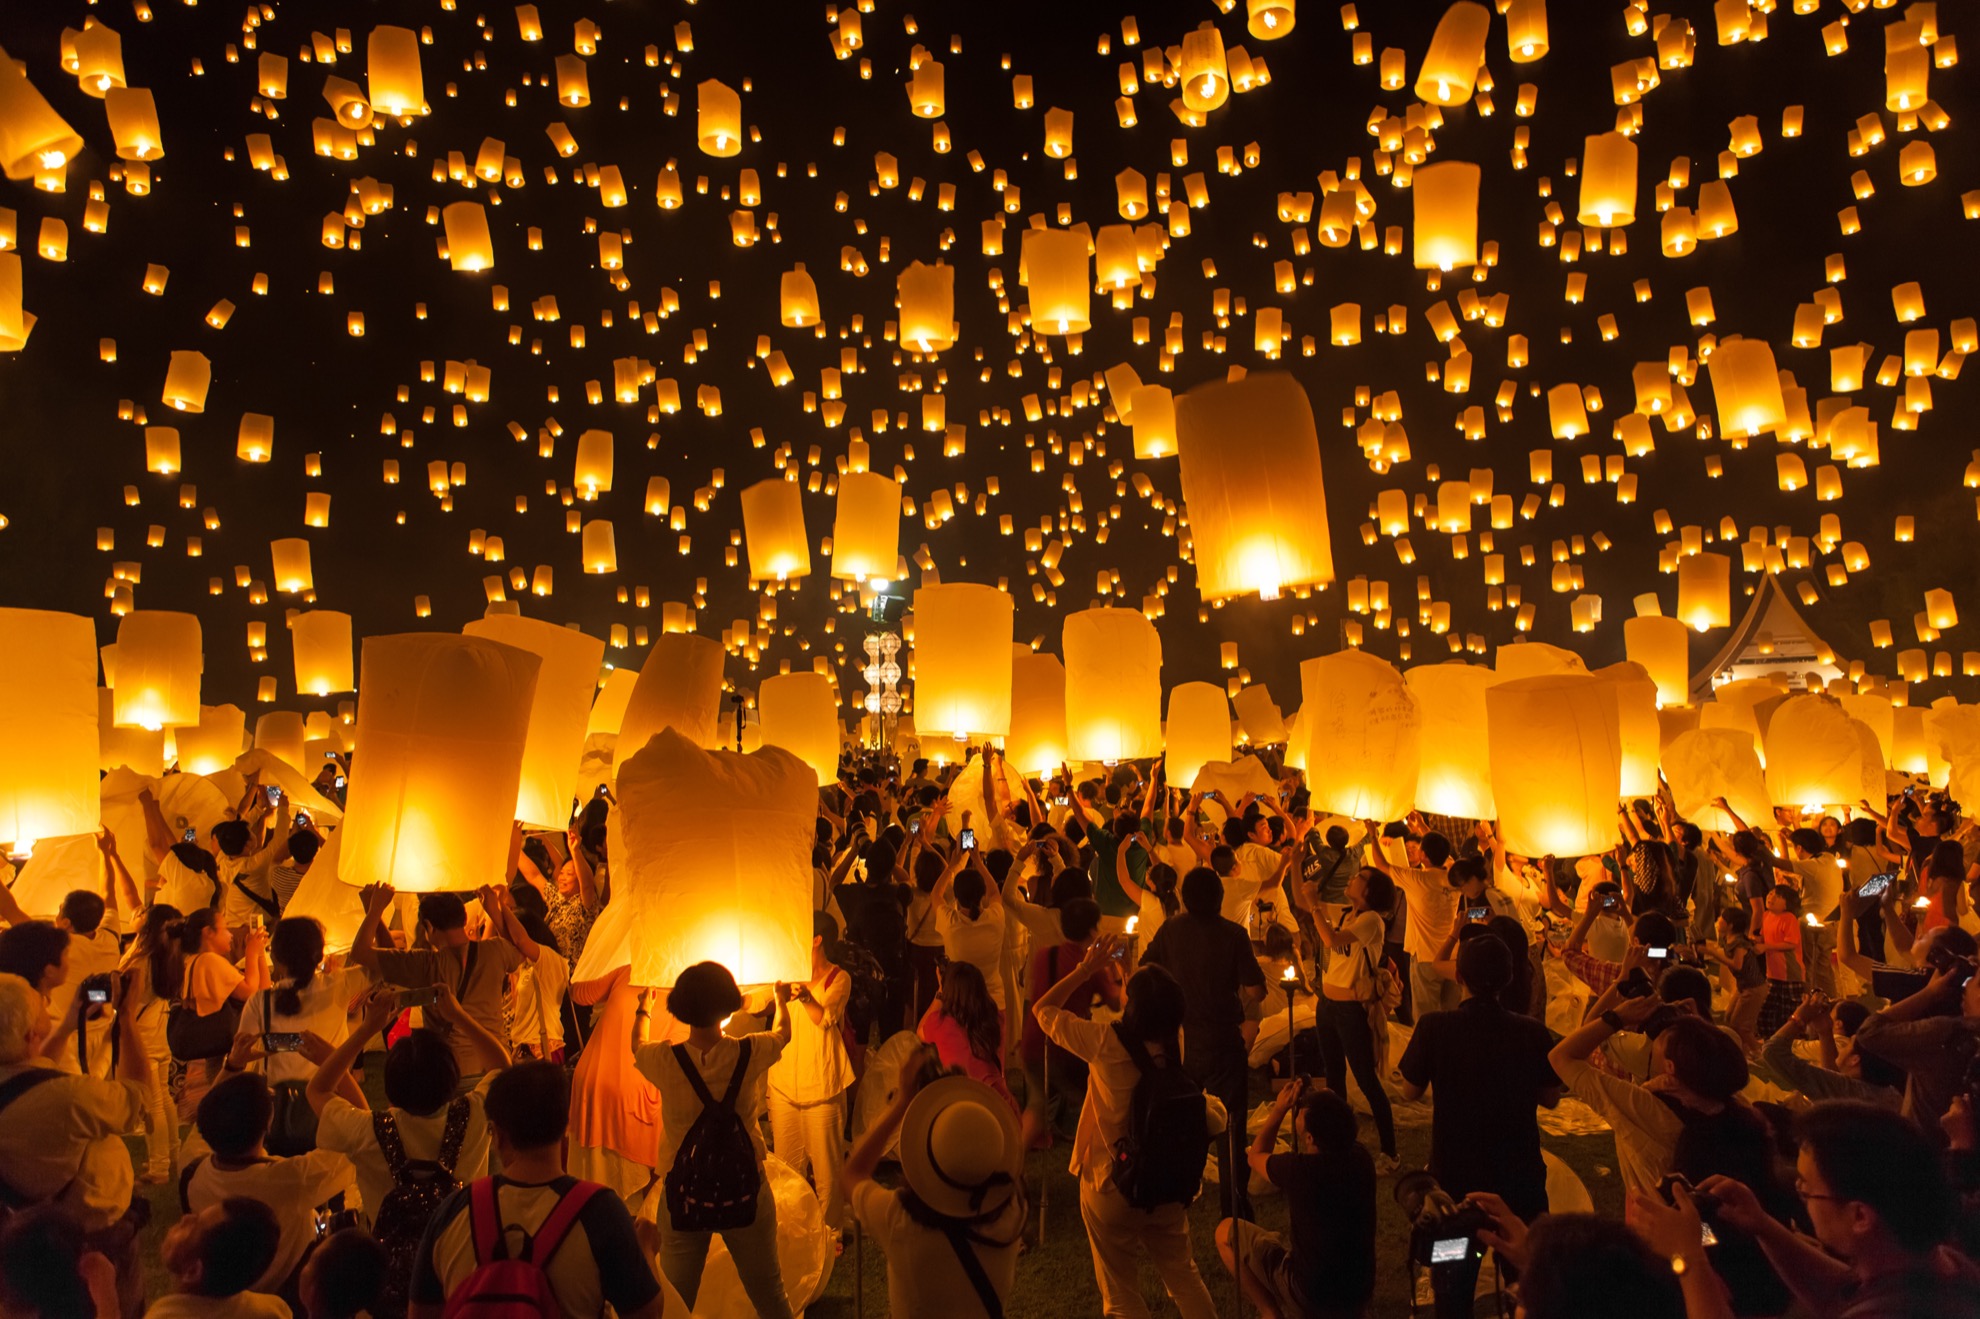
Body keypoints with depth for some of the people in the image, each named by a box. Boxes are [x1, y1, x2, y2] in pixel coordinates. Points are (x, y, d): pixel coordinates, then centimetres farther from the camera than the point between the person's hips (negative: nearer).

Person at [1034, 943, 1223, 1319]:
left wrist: (1085, 970, -8)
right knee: (1183, 1274, 24)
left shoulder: (1106, 1043, -26)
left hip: (1110, 1183, -4)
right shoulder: (1178, 1041, -14)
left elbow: (1042, 1010, -13)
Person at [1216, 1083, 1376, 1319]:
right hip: (1360, 1295, 6)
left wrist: (1279, 1109, 2)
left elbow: (1255, 1156, -2)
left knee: (1226, 1232, 6)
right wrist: (1312, 1102, 4)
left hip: (1313, 1296, -6)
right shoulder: (1360, 1157, -12)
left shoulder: (1300, 1169, -26)